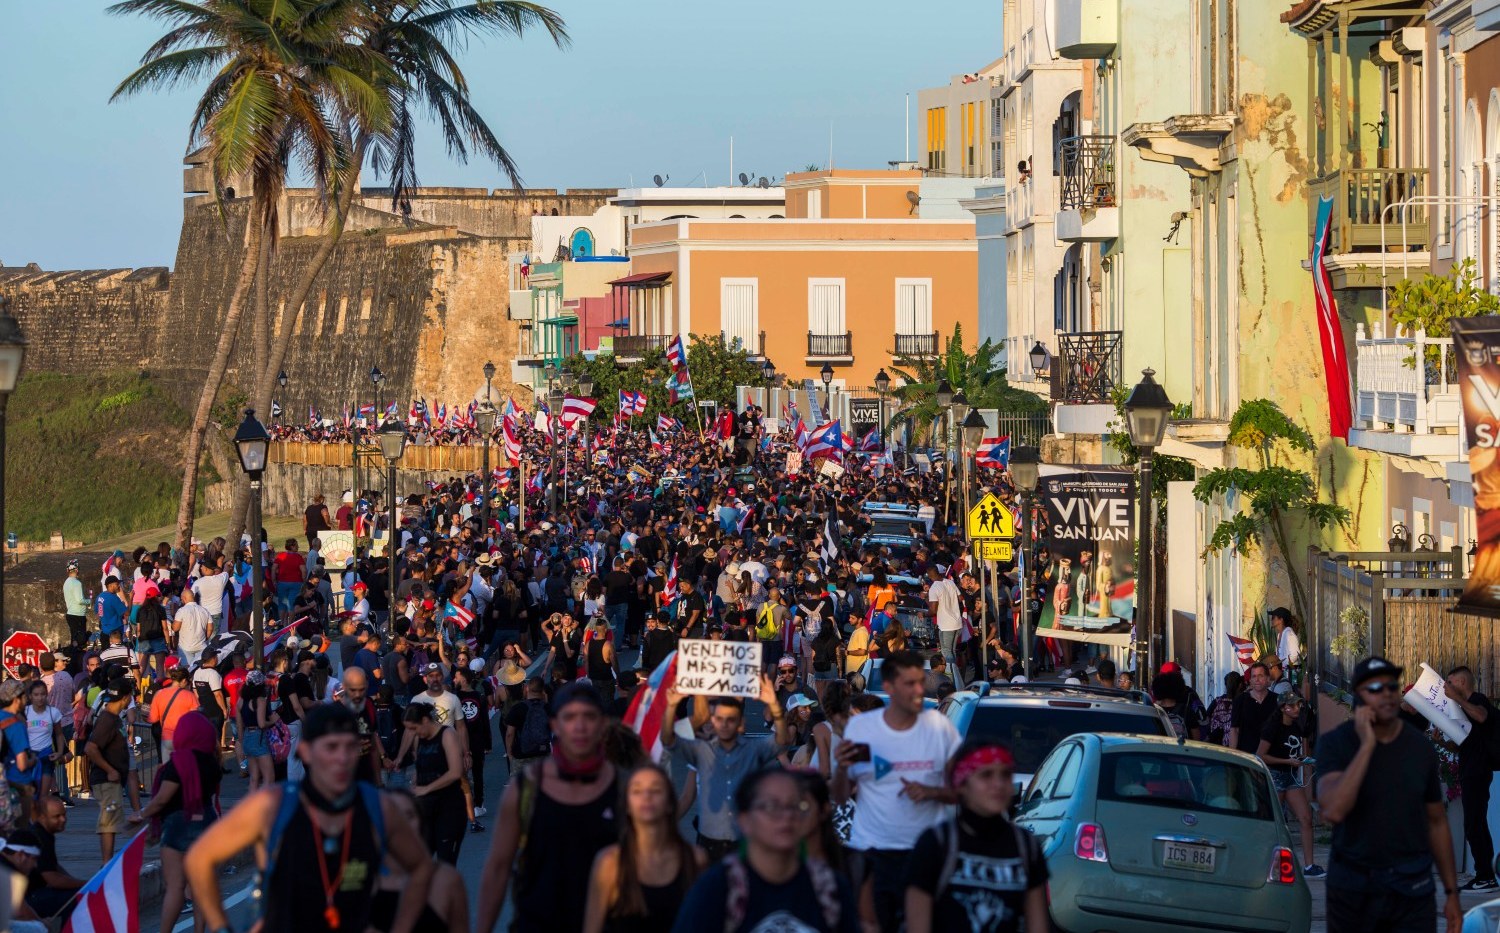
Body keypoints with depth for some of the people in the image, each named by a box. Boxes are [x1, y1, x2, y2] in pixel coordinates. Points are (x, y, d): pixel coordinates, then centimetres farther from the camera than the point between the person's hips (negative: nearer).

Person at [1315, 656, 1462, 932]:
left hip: (1412, 888, 1)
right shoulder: (1335, 743, -7)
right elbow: (1333, 811, -24)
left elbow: (1436, 822, 11)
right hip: (1353, 886, -1)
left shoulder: (1420, 746, 3)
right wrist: (1367, 746, -23)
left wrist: (1451, 892, 10)